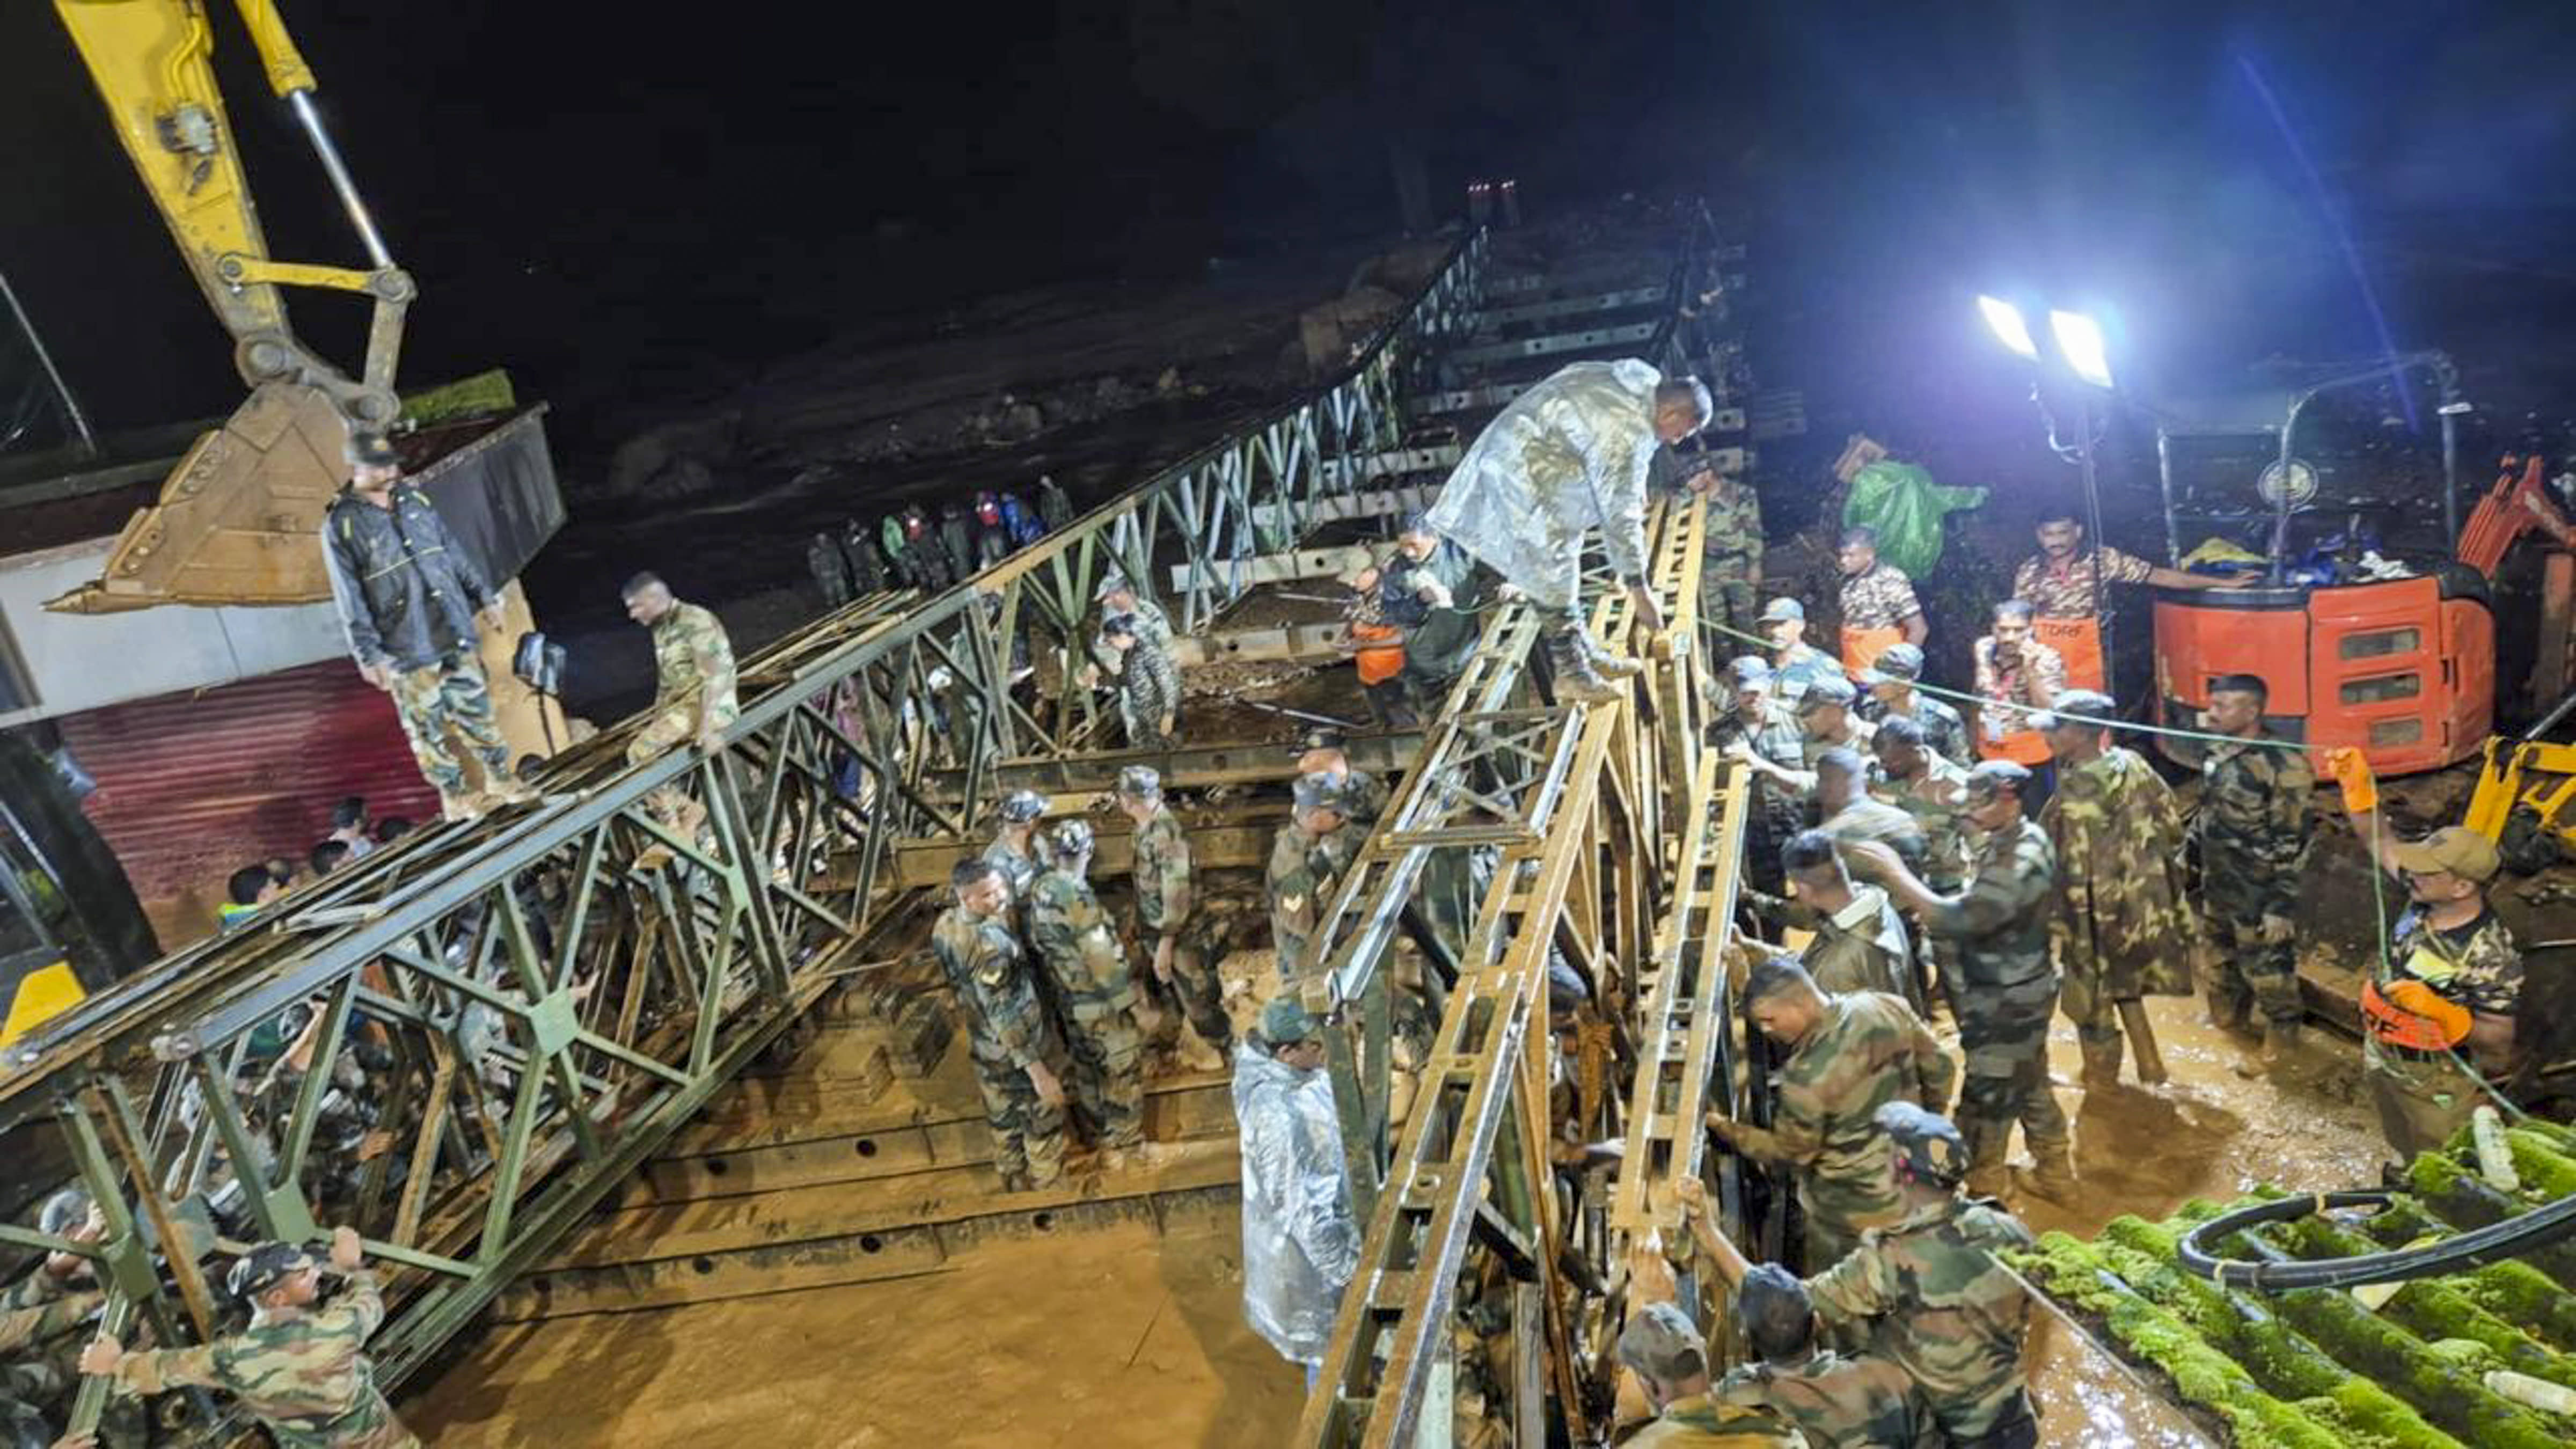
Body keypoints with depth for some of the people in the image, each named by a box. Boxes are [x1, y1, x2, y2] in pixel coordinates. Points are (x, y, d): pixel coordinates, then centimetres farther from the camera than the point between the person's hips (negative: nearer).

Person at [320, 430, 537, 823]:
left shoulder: (413, 500, 7)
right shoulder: (341, 524, -10)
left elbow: (453, 551, 15)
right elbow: (350, 600, -10)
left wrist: (483, 596, 14)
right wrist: (369, 656, -12)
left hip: (454, 631, 5)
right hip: (407, 649, -5)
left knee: (477, 710, 11)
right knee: (429, 726, 4)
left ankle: (501, 781, 22)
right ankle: (456, 796, 16)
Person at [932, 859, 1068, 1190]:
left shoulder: (944, 926, -10)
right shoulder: (990, 943, -36)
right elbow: (1006, 1015, -32)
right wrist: (1039, 1072, -26)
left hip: (984, 1048, 8)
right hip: (1020, 1051, -8)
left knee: (1002, 1124, 27)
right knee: (1043, 1126, 16)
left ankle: (1015, 1188, 47)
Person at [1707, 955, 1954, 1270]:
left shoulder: (1807, 1078, -33)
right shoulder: (1889, 1007, -17)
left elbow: (1790, 1151, -16)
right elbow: (1940, 1070, -1)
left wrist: (1724, 1128, -5)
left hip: (1853, 1213, -6)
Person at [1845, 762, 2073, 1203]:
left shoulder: (2020, 861, -30)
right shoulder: (2013, 840, 2)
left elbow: (1960, 919, -38)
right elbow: (1980, 908, 12)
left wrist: (1891, 870, -36)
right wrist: (1927, 909, -3)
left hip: (2006, 1004, -10)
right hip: (2015, 993, 10)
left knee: (1986, 1104, 3)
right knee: (2029, 1088, 25)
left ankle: (1981, 1196, 17)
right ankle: (2056, 1175, 42)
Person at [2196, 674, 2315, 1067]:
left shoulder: (2284, 766, -23)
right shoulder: (2217, 755, 1)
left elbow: (2292, 843, -20)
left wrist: (2282, 906, -20)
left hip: (2257, 893, -7)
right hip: (2216, 884, 7)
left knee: (2266, 965, 8)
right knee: (2221, 956, 23)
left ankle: (2283, 1028, 31)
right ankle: (2228, 1015, 44)